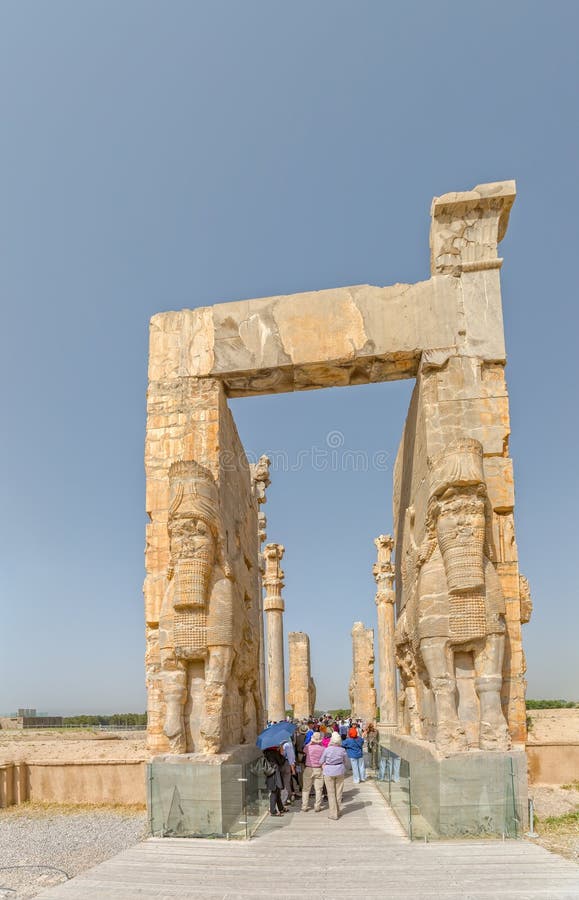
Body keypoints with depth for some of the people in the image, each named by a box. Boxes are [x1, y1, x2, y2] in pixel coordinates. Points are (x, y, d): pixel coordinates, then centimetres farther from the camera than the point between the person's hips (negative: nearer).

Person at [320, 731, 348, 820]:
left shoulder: (327, 750, -14)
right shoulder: (342, 750, -9)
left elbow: (322, 761, -5)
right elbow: (345, 761, 4)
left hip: (328, 772, -2)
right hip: (340, 771, 2)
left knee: (331, 793, 6)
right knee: (339, 792, 17)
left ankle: (333, 813, 8)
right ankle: (339, 811, 27)